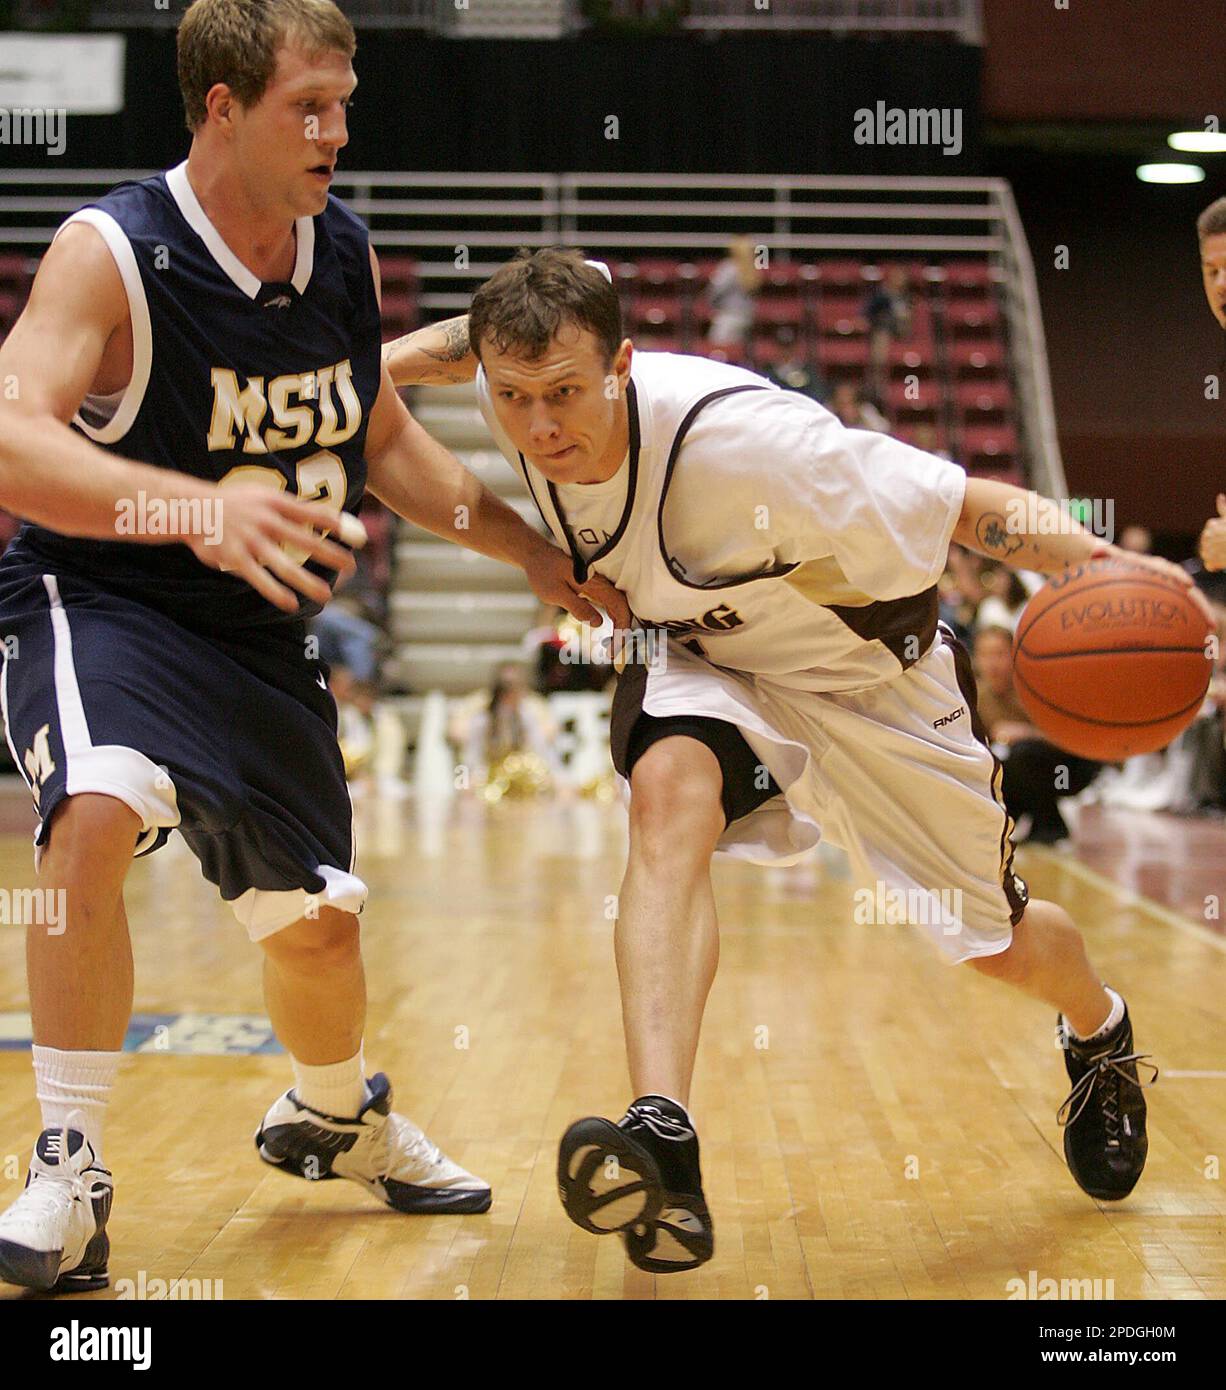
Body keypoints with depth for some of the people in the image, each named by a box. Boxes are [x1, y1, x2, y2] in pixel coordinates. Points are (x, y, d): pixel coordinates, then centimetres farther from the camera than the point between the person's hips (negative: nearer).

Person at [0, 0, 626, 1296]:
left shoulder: (345, 253, -1)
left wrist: (531, 548, 8)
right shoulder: (112, 252, -20)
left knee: (315, 920, 13)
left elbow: (382, 440, 14)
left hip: (260, 632, 6)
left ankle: (335, 1117, 46)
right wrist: (203, 510, -51)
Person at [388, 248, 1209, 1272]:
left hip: (874, 676, -3)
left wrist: (1098, 566, -52)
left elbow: (973, 507, -35)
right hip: (714, 665, 3)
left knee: (995, 942, 13)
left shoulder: (744, 440, -40)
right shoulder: (518, 395, -23)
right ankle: (662, 1144, -40)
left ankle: (1102, 1033, 50)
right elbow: (469, 337, 4)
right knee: (669, 791, -33)